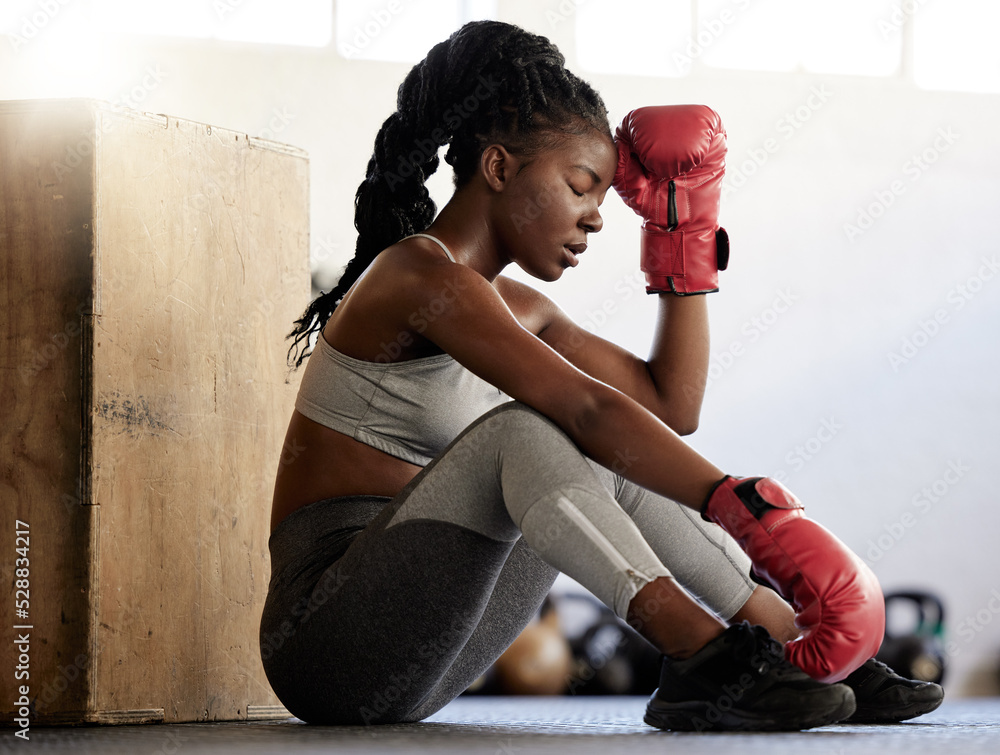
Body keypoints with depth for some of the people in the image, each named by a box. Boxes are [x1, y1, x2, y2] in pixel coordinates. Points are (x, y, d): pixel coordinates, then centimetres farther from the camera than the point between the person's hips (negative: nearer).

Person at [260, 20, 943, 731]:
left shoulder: (516, 309, 16)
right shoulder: (420, 273, -14)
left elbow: (673, 403, 16)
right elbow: (585, 408, -27)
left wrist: (687, 235, 13)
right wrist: (751, 515, -34)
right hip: (322, 635, -9)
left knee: (613, 468, 3)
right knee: (522, 431, -29)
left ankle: (807, 655, -4)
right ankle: (704, 655, -34)